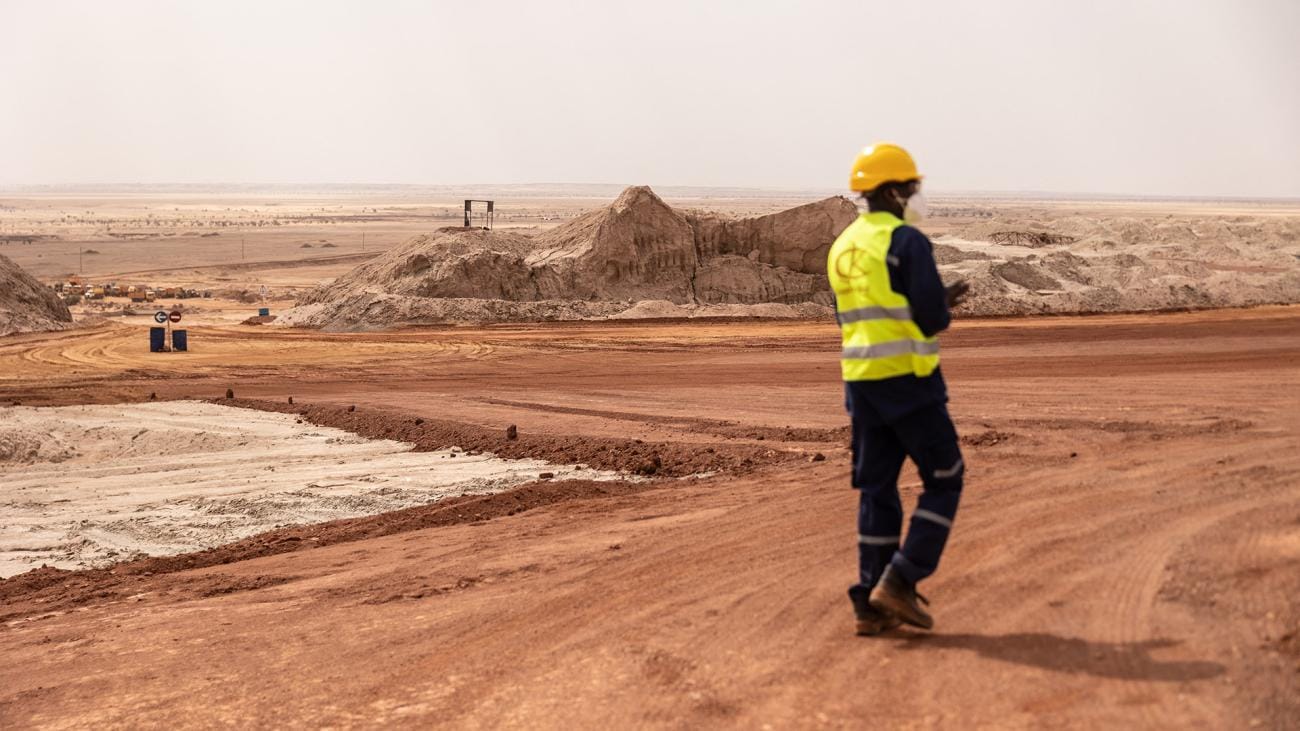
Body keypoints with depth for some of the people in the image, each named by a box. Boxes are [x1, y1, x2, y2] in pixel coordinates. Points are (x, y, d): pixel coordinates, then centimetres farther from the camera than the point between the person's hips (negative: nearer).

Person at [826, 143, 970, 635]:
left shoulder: (842, 248, 14)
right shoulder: (907, 242, -11)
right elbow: (932, 318, -17)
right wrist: (944, 312, 9)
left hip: (861, 381, 7)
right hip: (908, 378, -7)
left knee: (877, 489, 11)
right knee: (944, 480, 5)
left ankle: (872, 605, 9)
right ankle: (900, 582, -4)